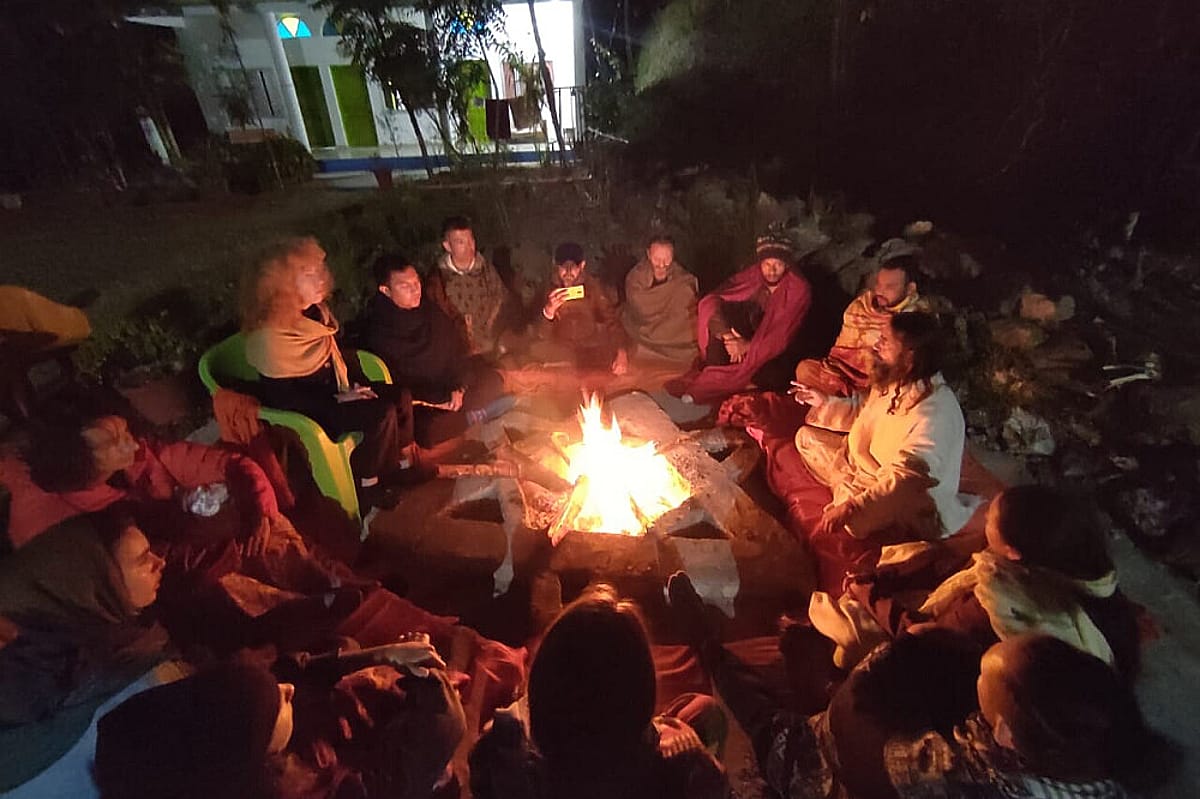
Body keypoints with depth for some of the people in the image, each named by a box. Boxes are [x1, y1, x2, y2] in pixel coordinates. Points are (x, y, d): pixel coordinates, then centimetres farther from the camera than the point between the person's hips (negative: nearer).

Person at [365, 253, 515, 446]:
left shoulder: (429, 308, -1)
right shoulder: (378, 330, -16)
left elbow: (456, 348, 6)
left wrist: (459, 388, -9)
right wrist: (439, 400, -23)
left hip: (448, 384, 6)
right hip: (418, 400, -5)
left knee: (493, 381, -3)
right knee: (427, 430, -34)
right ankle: (473, 415, -10)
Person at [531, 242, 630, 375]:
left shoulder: (594, 287, -8)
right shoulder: (551, 291, -5)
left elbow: (612, 321, -15)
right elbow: (542, 335, -10)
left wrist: (622, 352, -34)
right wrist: (548, 311, -32)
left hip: (595, 348, -1)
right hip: (563, 347, 2)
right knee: (537, 349, -27)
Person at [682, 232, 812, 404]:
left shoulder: (799, 289, -19)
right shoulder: (753, 273, -13)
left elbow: (782, 337, -23)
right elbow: (710, 300, -22)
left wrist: (748, 346, -36)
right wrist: (727, 334, -36)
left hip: (774, 349, -2)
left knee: (773, 378, -34)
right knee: (717, 310, -24)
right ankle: (715, 374, -20)